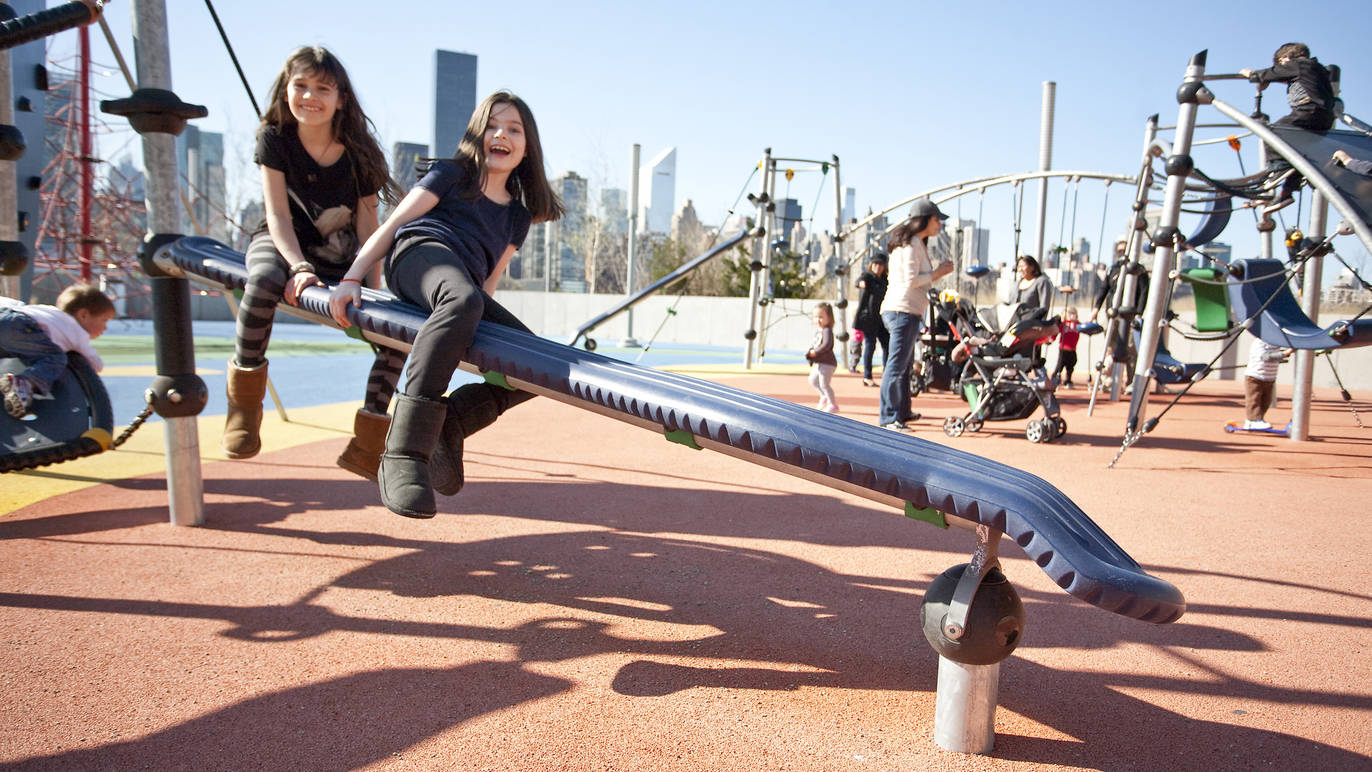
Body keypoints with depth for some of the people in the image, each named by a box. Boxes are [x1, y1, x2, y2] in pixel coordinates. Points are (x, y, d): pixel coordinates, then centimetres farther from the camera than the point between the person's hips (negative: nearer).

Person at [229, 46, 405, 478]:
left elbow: (367, 228, -10)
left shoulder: (358, 154, -9)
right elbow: (278, 216, -16)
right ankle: (244, 408, -19)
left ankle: (365, 446, -4)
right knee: (265, 281, -40)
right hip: (280, 245, -2)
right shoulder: (275, 139, -10)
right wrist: (300, 268, -33)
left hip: (340, 259, 2)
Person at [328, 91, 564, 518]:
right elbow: (392, 224, 10)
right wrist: (351, 279, 1)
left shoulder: (518, 214, 29)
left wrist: (476, 323, 8)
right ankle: (403, 455, -50)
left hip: (465, 293, 5)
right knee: (463, 299, -42)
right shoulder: (451, 174, 17)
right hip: (419, 253, -5)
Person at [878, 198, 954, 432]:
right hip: (903, 310, -11)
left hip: (907, 311, 11)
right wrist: (936, 274, -8)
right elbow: (911, 280, -18)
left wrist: (938, 271, 17)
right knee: (897, 364, -11)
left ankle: (902, 412, 28)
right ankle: (888, 417, -10)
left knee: (906, 364, 18)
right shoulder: (912, 244, -10)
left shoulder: (917, 244, 23)